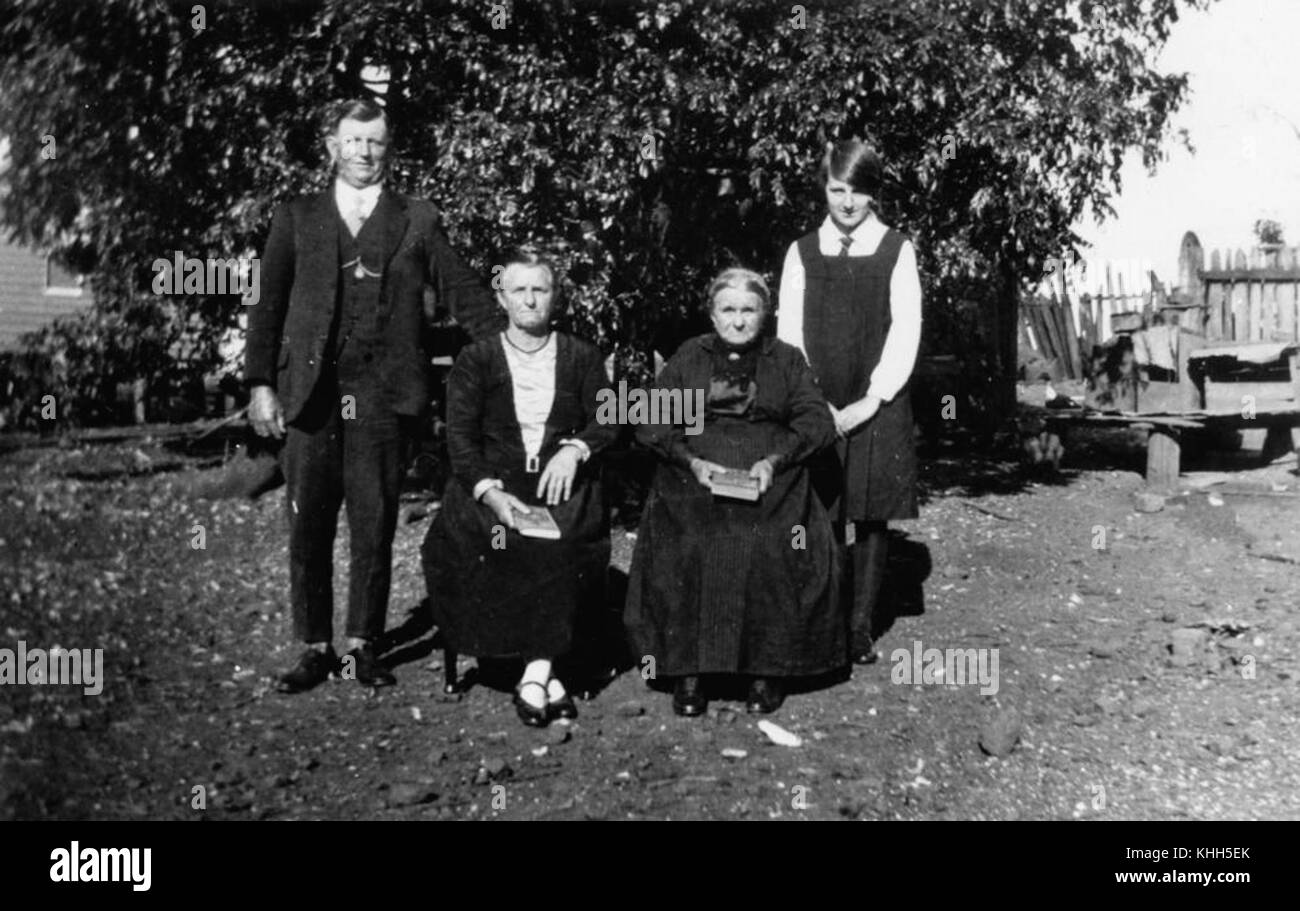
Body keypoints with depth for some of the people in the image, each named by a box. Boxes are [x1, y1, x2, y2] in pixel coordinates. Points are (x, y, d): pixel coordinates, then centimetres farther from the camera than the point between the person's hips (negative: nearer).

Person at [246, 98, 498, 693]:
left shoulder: (417, 221, 11)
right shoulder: (297, 219, 13)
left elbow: (468, 297, 7)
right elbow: (268, 306, 10)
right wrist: (261, 385, 2)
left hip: (382, 399, -1)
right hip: (309, 397, 1)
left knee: (374, 527, 2)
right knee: (308, 527, 3)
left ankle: (364, 646, 14)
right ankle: (315, 649, 14)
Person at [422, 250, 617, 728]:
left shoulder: (582, 357, 15)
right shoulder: (476, 360, 10)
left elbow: (608, 419, 8)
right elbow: (460, 436, 1)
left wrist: (575, 448, -16)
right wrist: (490, 493, -16)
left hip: (562, 481, 0)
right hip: (493, 482, 0)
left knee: (557, 539, -31)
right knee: (510, 540, -31)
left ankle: (536, 674, -24)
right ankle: (546, 674, -22)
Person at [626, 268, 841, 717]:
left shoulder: (786, 360, 17)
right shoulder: (689, 357, 17)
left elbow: (816, 422, 6)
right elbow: (651, 422, 7)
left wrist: (774, 461, -11)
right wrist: (693, 461, -10)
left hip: (768, 480, 0)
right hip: (693, 477, 1)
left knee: (767, 551, -28)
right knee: (688, 552, -27)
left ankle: (767, 669, -12)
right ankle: (688, 670, -14)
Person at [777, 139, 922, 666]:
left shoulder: (896, 251, 5)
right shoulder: (802, 252, 9)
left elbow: (905, 331, -1)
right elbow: (788, 332, 5)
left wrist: (870, 401, -10)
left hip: (878, 408, -1)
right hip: (815, 409, 1)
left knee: (872, 518, 2)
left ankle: (862, 627, 11)